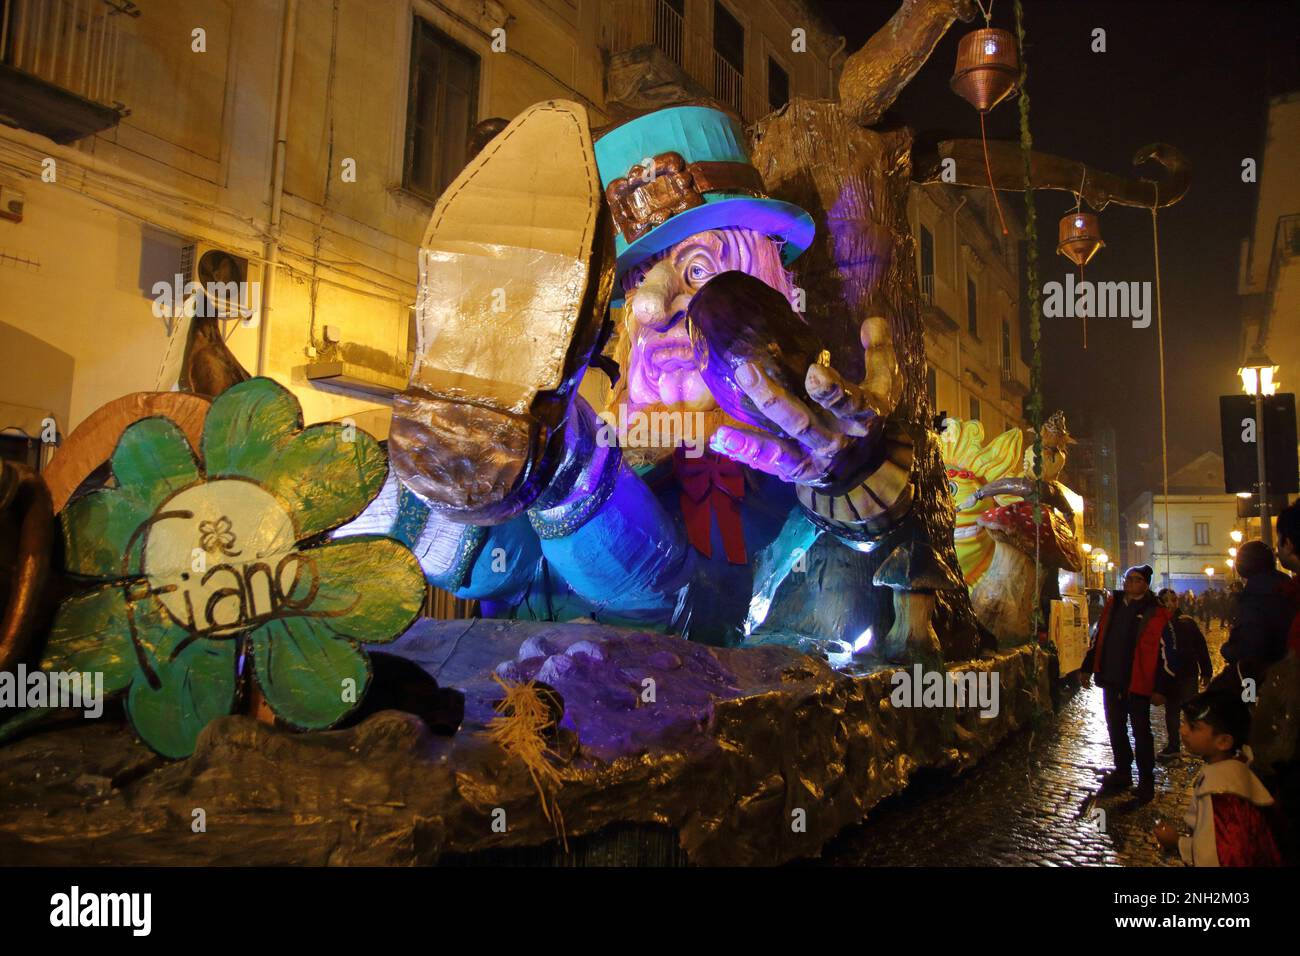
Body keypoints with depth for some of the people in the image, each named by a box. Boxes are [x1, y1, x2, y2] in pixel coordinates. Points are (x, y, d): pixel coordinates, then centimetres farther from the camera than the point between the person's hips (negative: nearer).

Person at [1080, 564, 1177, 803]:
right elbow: (1097, 637, 15)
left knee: (1141, 733, 6)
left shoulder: (1157, 614, -10)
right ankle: (1122, 773, 31)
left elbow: (1167, 654, -9)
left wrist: (1161, 687, -11)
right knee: (1116, 730, 16)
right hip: (1111, 680, 5)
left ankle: (1146, 781, 19)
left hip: (1138, 684, -5)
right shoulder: (1112, 605, 6)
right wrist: (1088, 667, 14)